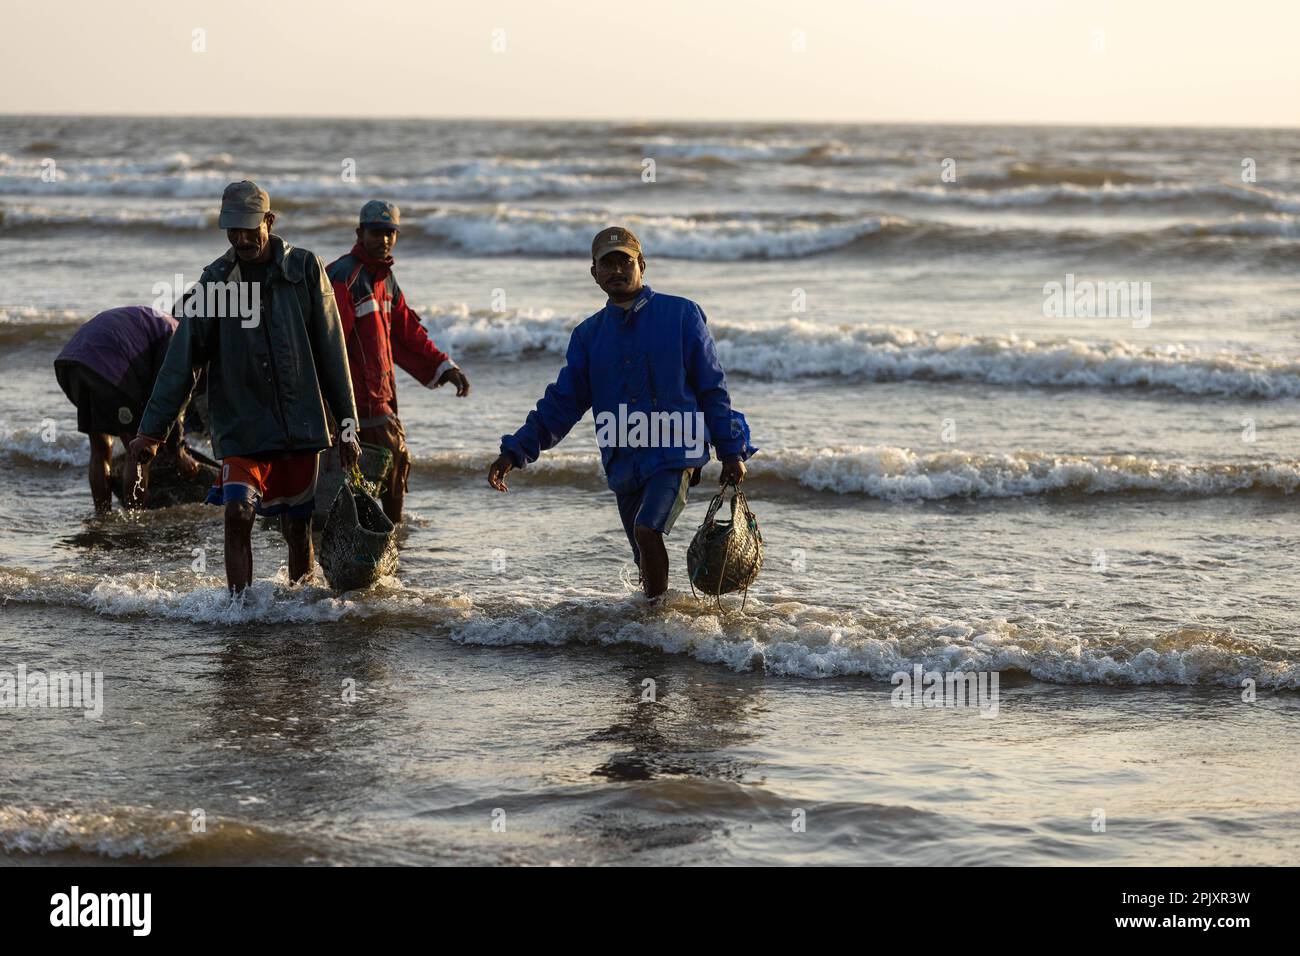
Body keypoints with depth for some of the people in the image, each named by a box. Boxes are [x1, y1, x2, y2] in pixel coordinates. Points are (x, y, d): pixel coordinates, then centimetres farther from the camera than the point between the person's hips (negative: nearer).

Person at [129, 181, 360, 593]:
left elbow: (331, 351, 3)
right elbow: (182, 360, 0)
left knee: (298, 528, 6)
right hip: (240, 424, 0)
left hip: (300, 423, 0)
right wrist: (151, 429, -5)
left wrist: (347, 424, 3)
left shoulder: (305, 269, 0)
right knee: (238, 513, -16)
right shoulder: (215, 280, 0)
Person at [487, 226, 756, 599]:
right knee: (646, 557, 10)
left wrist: (732, 451, 1)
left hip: (676, 453, -5)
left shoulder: (681, 315, 0)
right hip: (623, 464, 5)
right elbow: (562, 402, 11)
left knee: (647, 529, -24)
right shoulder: (589, 334, 10)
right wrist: (515, 451, 1)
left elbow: (712, 388, 3)